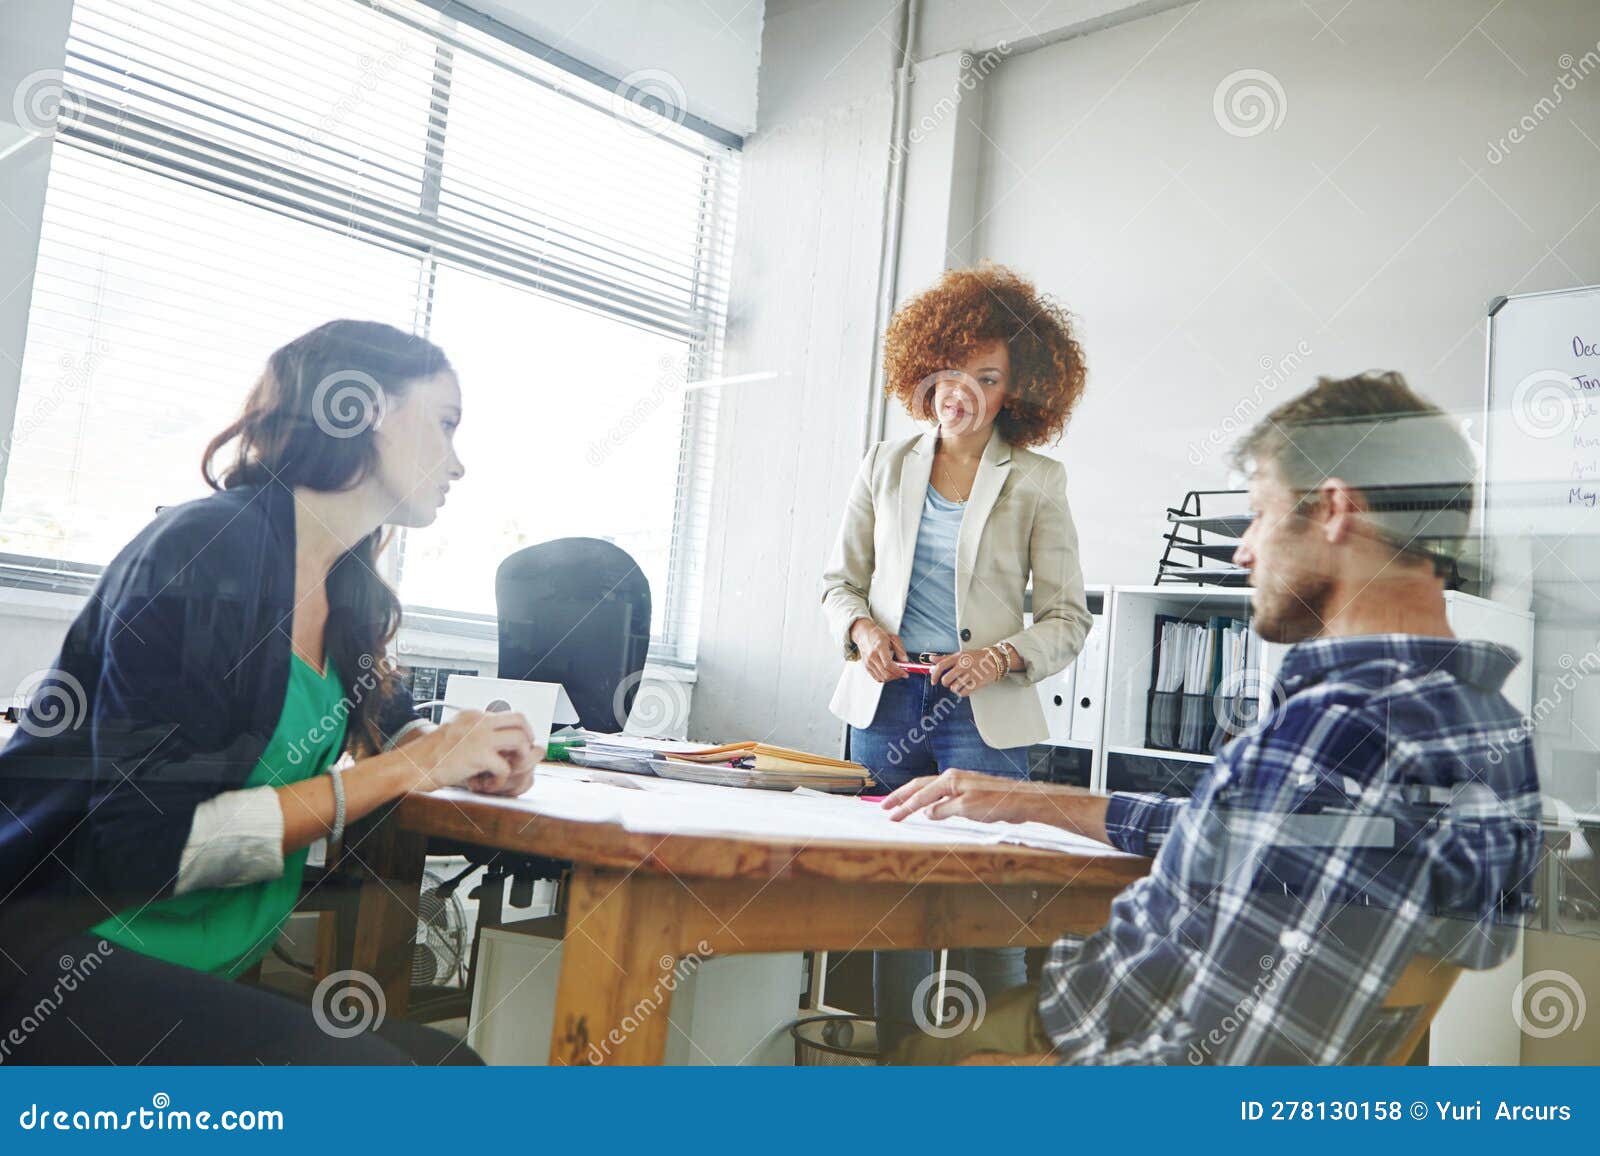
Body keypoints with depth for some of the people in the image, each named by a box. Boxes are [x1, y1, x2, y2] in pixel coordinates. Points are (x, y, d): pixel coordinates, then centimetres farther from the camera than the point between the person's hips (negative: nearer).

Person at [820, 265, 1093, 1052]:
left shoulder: (1038, 484, 4)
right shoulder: (886, 466, 11)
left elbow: (1067, 618, 3)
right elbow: (841, 580, 16)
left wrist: (1002, 656, -15)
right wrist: (862, 630, -5)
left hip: (983, 714, -2)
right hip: (886, 701, 3)